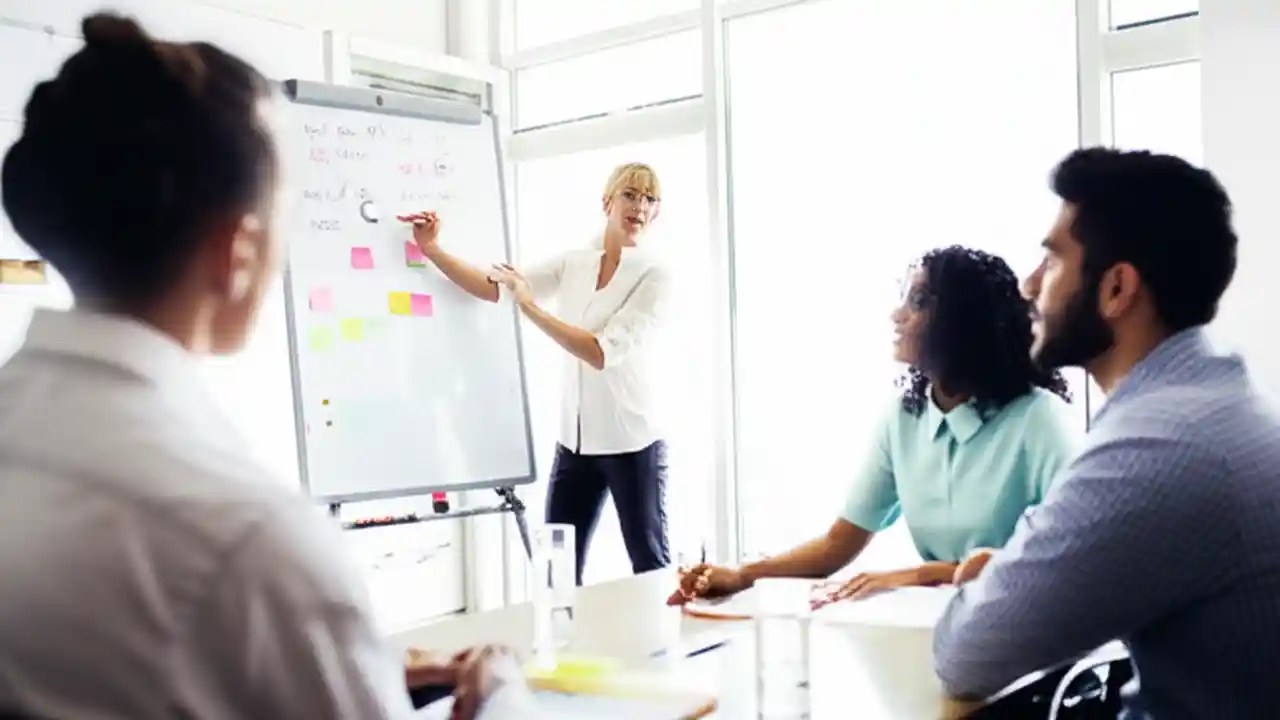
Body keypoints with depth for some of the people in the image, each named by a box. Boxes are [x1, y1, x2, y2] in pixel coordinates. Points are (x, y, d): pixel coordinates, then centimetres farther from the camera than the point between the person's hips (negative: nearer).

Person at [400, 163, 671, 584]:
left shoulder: (654, 276, -10)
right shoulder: (573, 264, 5)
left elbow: (603, 353, -20)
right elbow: (492, 288, 1)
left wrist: (529, 306, -20)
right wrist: (432, 250, -11)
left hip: (631, 444, -4)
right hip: (575, 442, 5)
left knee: (651, 568, 7)